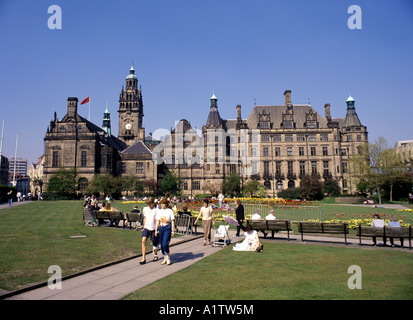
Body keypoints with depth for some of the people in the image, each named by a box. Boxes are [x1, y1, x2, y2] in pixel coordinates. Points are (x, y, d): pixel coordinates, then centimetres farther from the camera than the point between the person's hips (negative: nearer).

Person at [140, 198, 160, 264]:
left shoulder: (156, 210, -9)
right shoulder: (145, 209, 6)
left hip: (153, 229, -3)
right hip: (146, 228, 3)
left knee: (154, 243, 9)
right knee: (143, 241, -13)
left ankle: (155, 255, 34)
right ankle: (143, 258, -10)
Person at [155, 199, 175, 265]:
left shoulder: (170, 211, -1)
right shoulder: (159, 211, 10)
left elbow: (172, 221, -1)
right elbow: (157, 221, 12)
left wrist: (173, 231, -5)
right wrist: (156, 230, 8)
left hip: (167, 228, -5)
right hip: (161, 228, 5)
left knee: (165, 244, -13)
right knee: (161, 244, 6)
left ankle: (168, 258, 5)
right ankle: (165, 258, 19)